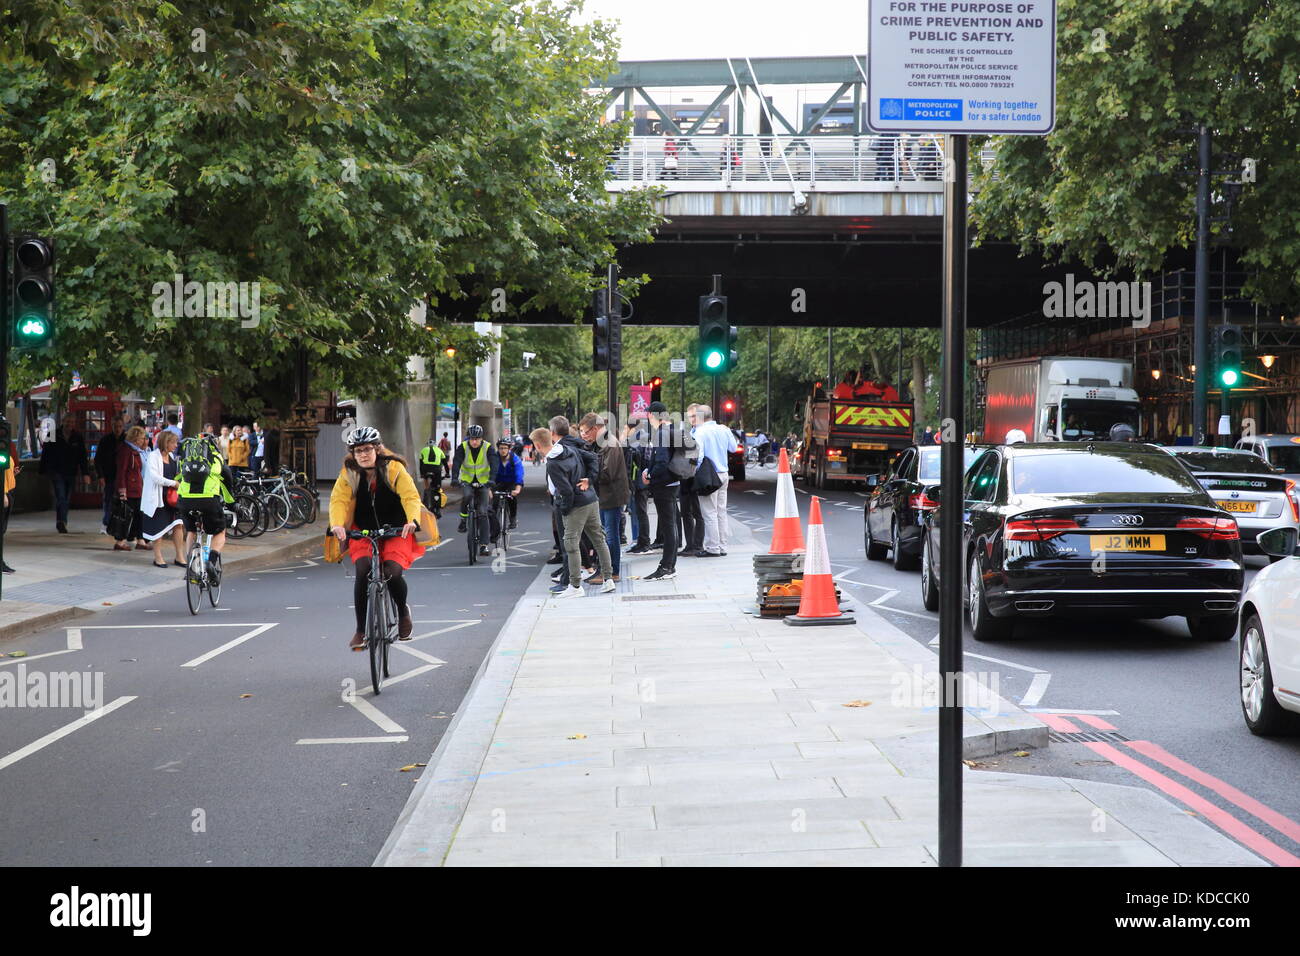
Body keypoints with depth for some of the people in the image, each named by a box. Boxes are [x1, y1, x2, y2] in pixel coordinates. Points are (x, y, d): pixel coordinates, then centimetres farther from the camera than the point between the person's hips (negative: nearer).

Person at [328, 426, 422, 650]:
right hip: (363, 531, 2)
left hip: (396, 531, -2)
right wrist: (336, 524, -37)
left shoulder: (393, 469, -11)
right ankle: (361, 630, -11)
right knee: (363, 572, -23)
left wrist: (412, 521, -41)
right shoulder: (348, 474, -5)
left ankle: (403, 612, 11)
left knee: (392, 573, -22)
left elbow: (411, 497, -21)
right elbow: (338, 501, -17)